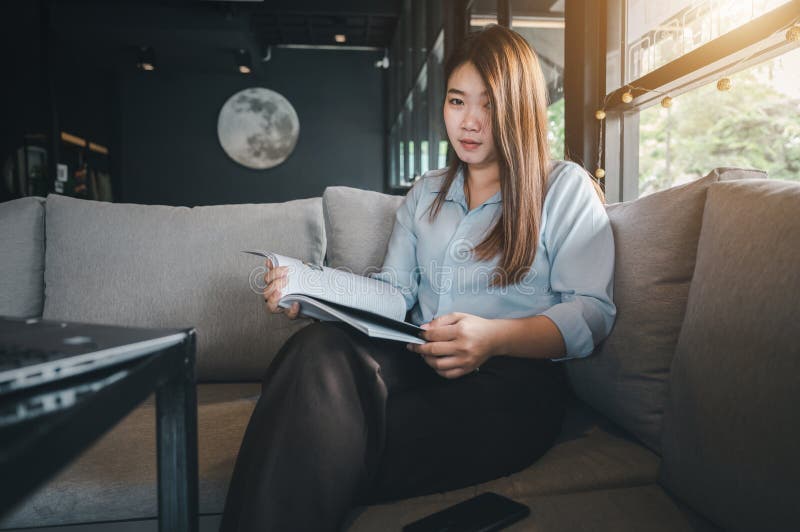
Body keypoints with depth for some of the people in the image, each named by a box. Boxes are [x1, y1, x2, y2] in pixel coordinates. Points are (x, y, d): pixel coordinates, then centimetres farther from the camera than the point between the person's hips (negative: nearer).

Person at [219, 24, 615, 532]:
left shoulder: (565, 187, 9)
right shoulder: (426, 192, 25)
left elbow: (590, 313, -2)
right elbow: (394, 289, 17)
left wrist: (496, 337, -21)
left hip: (512, 378, -4)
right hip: (417, 364, 5)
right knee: (320, 347, -31)